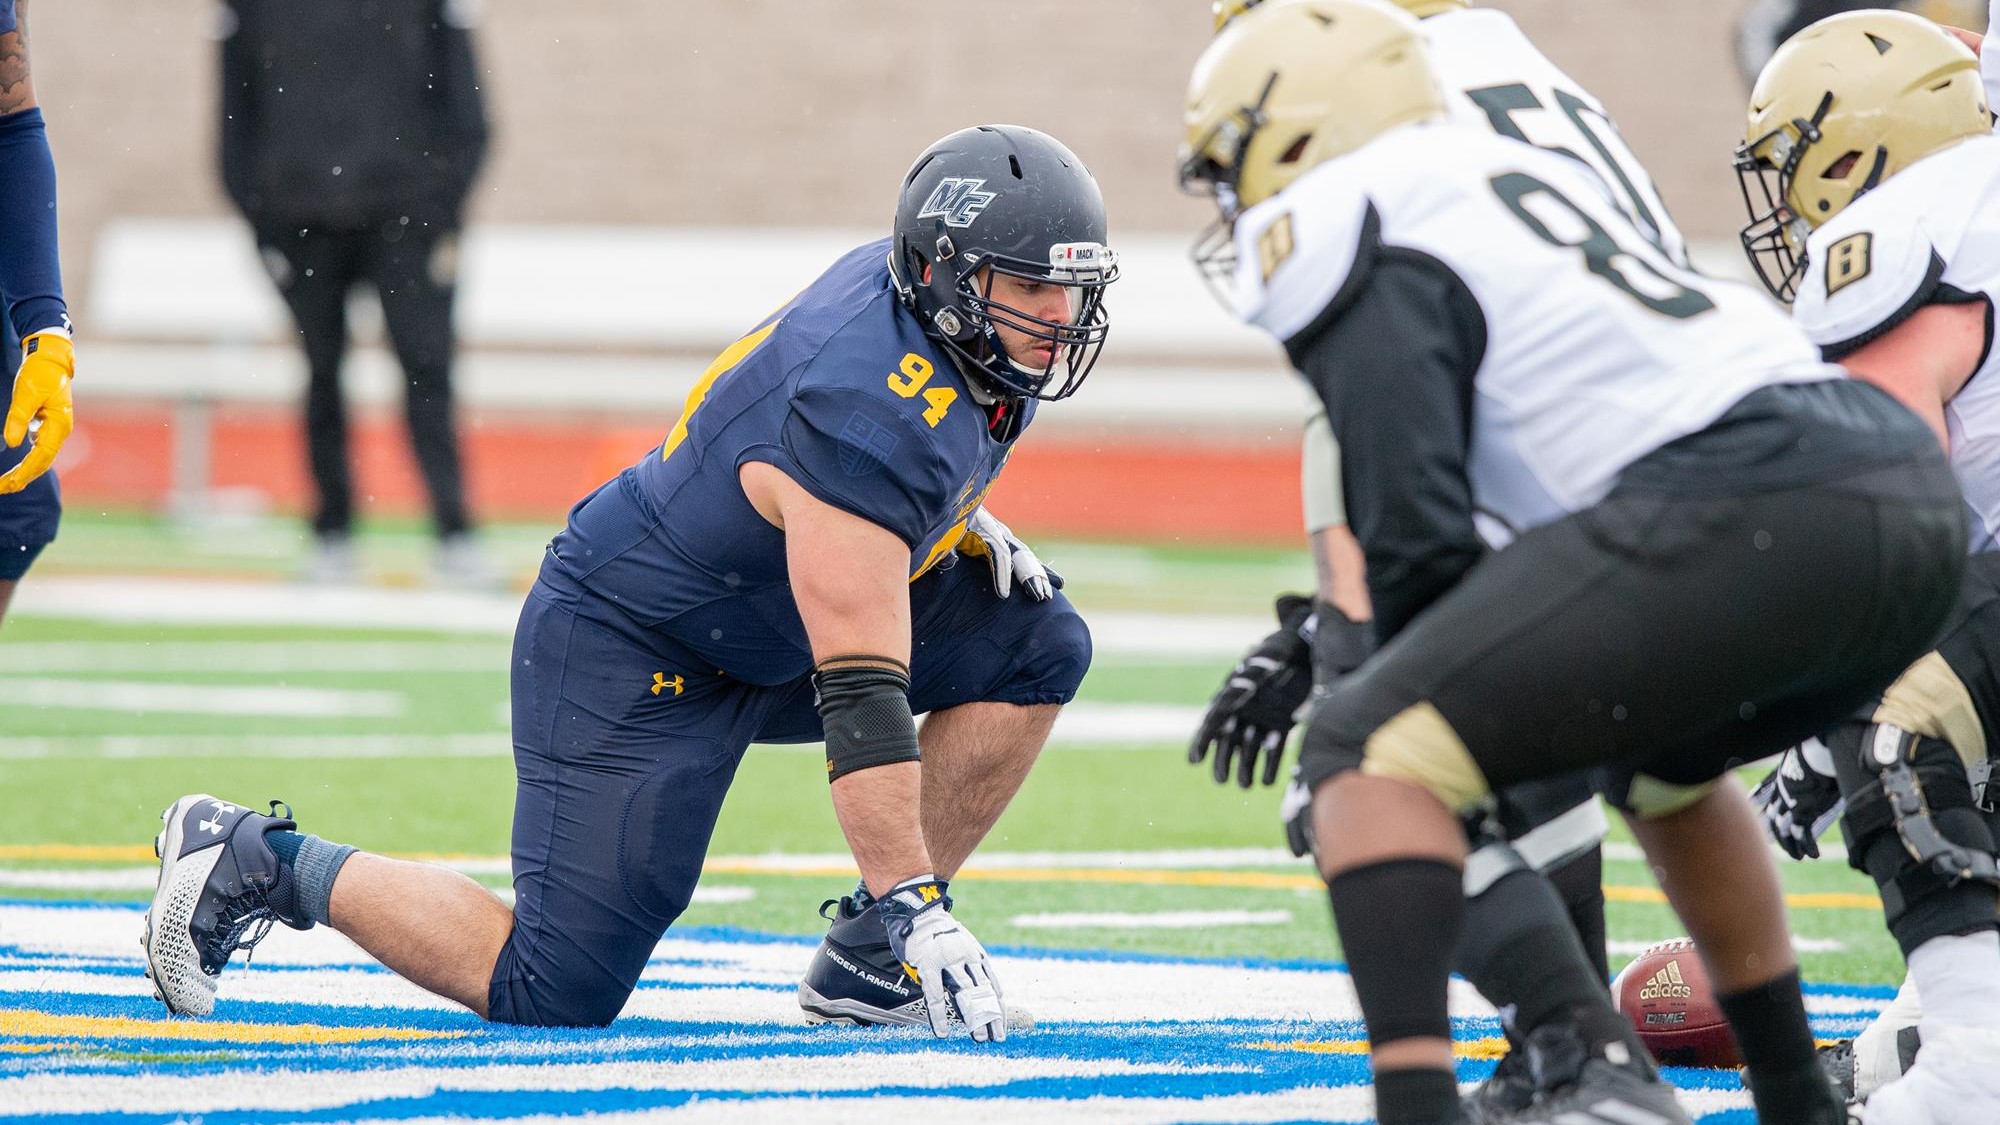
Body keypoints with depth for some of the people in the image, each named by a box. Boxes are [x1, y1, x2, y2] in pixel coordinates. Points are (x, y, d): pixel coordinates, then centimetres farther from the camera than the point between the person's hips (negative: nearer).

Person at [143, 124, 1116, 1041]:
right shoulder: (864, 420, -33)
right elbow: (859, 693, -34)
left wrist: (965, 526, 5)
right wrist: (913, 905, -35)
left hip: (762, 624, 10)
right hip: (633, 658, -10)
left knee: (1039, 647, -4)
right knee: (553, 998, -14)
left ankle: (871, 960, 2)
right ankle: (264, 863, 4)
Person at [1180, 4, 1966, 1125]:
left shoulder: (1369, 256, 3)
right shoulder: (1530, 176, 30)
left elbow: (1420, 538, -6)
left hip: (1747, 525, -9)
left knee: (1368, 751, -5)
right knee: (1658, 757, 36)